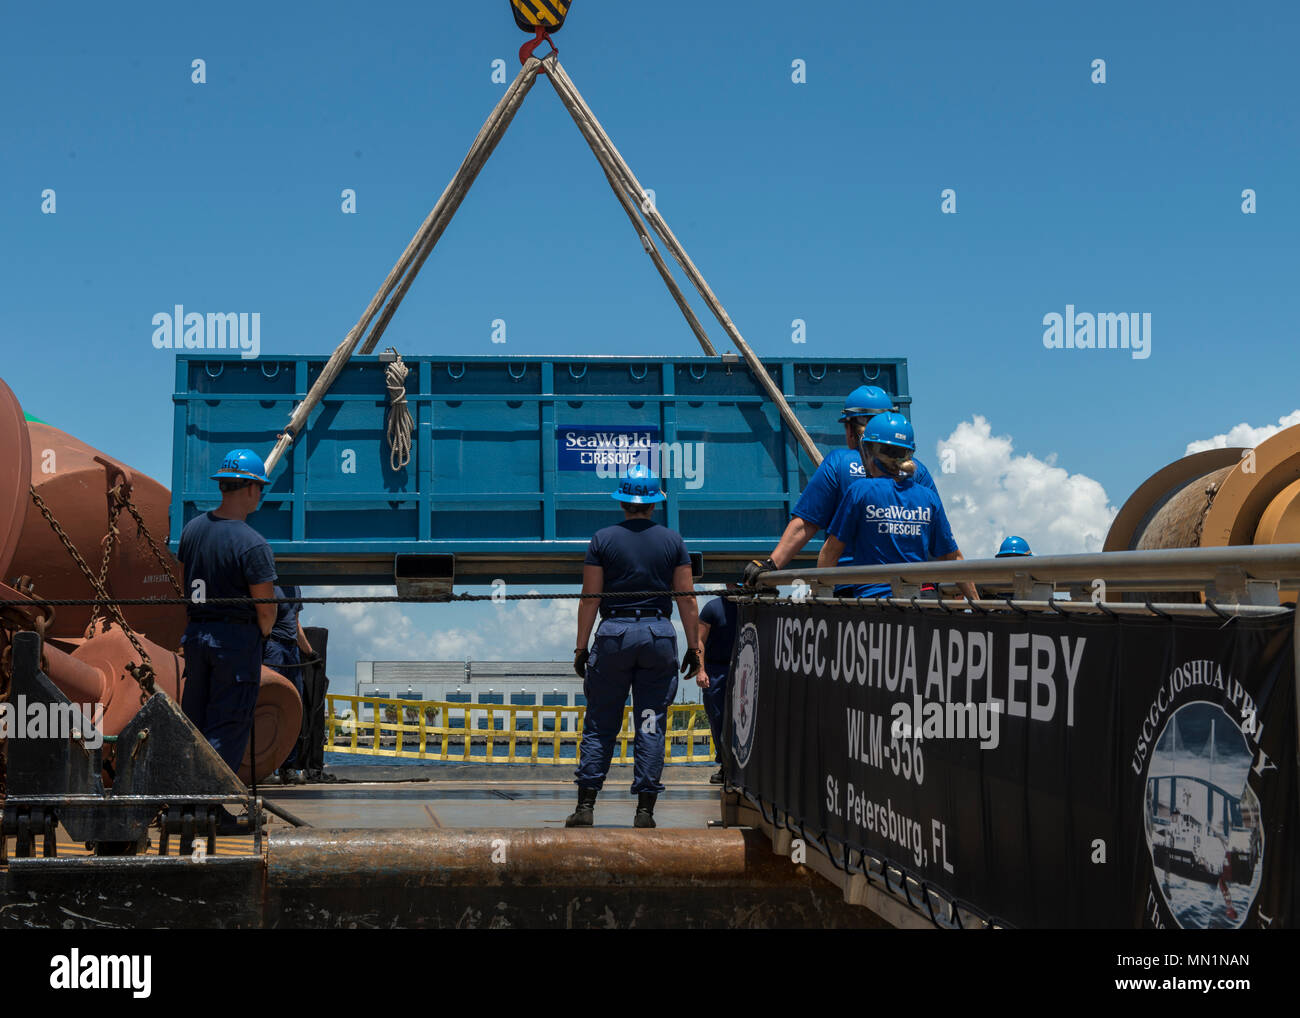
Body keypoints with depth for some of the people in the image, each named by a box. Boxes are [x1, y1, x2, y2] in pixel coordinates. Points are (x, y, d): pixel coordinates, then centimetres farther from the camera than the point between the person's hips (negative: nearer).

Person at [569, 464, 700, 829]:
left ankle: (586, 805, 3)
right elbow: (686, 597, 3)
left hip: (614, 633, -1)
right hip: (660, 634, 1)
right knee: (651, 724, 4)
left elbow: (590, 597, -2)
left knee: (600, 724, 6)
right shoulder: (673, 541, 5)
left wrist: (581, 646, 3)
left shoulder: (603, 539, 1)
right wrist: (694, 646, 7)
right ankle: (645, 808, 3)